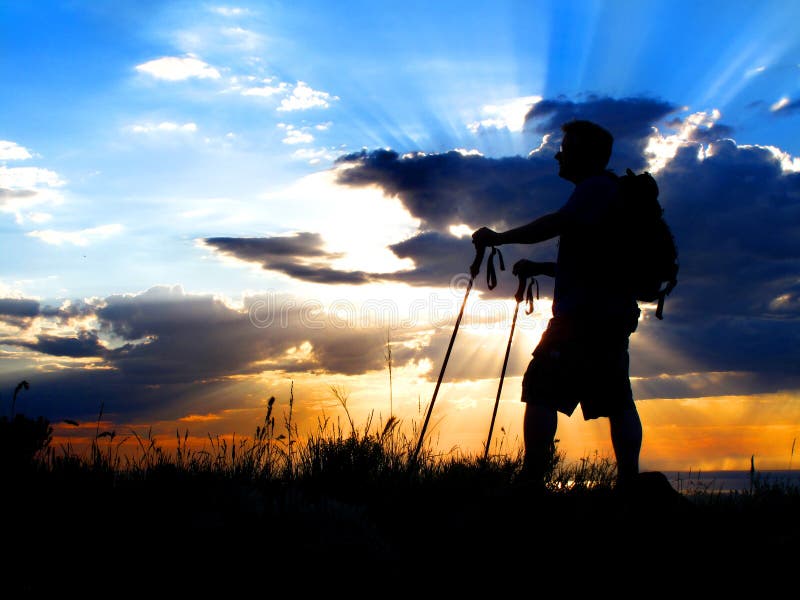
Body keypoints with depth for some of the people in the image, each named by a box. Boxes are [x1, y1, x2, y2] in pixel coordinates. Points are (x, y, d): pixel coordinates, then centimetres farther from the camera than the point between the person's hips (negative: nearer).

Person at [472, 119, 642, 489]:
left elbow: (560, 223, -22)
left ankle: (531, 480, -16)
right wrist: (541, 268, 28)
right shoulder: (609, 193, 27)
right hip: (613, 314, 10)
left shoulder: (597, 186, -4)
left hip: (583, 313, -10)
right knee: (616, 401, 6)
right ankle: (629, 485, 3)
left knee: (541, 389, -11)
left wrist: (499, 238, -17)